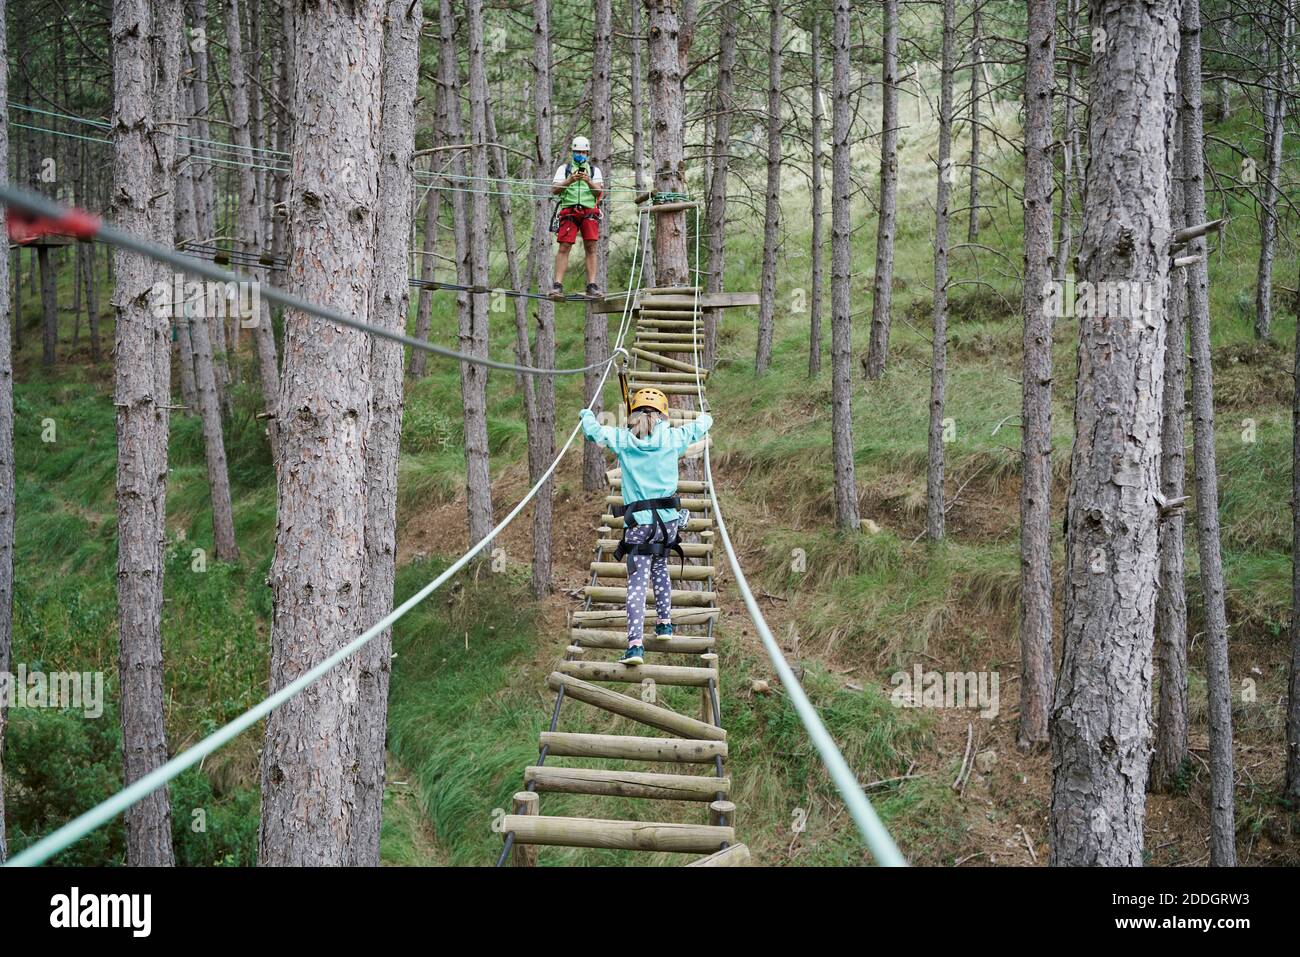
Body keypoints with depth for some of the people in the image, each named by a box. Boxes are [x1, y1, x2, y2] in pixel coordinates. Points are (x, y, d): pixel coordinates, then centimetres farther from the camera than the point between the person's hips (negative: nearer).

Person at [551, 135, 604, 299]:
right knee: (564, 247, -10)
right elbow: (554, 190, 5)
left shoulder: (595, 170, 18)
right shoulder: (564, 168, 16)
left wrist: (589, 181, -12)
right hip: (569, 211, -1)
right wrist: (569, 181, -11)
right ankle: (558, 285, -14)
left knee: (591, 248, -7)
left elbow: (600, 192, 6)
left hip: (589, 212, 1)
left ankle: (592, 285, -9)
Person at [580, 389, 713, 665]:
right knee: (660, 568, 27)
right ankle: (664, 623, 30)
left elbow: (592, 431, 15)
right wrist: (706, 417, 46)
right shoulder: (672, 437, 4)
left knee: (637, 583, -6)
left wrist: (587, 415, 38)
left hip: (638, 523, -2)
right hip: (669, 520, 2)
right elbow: (700, 427, 22)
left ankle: (635, 645, -16)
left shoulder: (621, 439, 1)